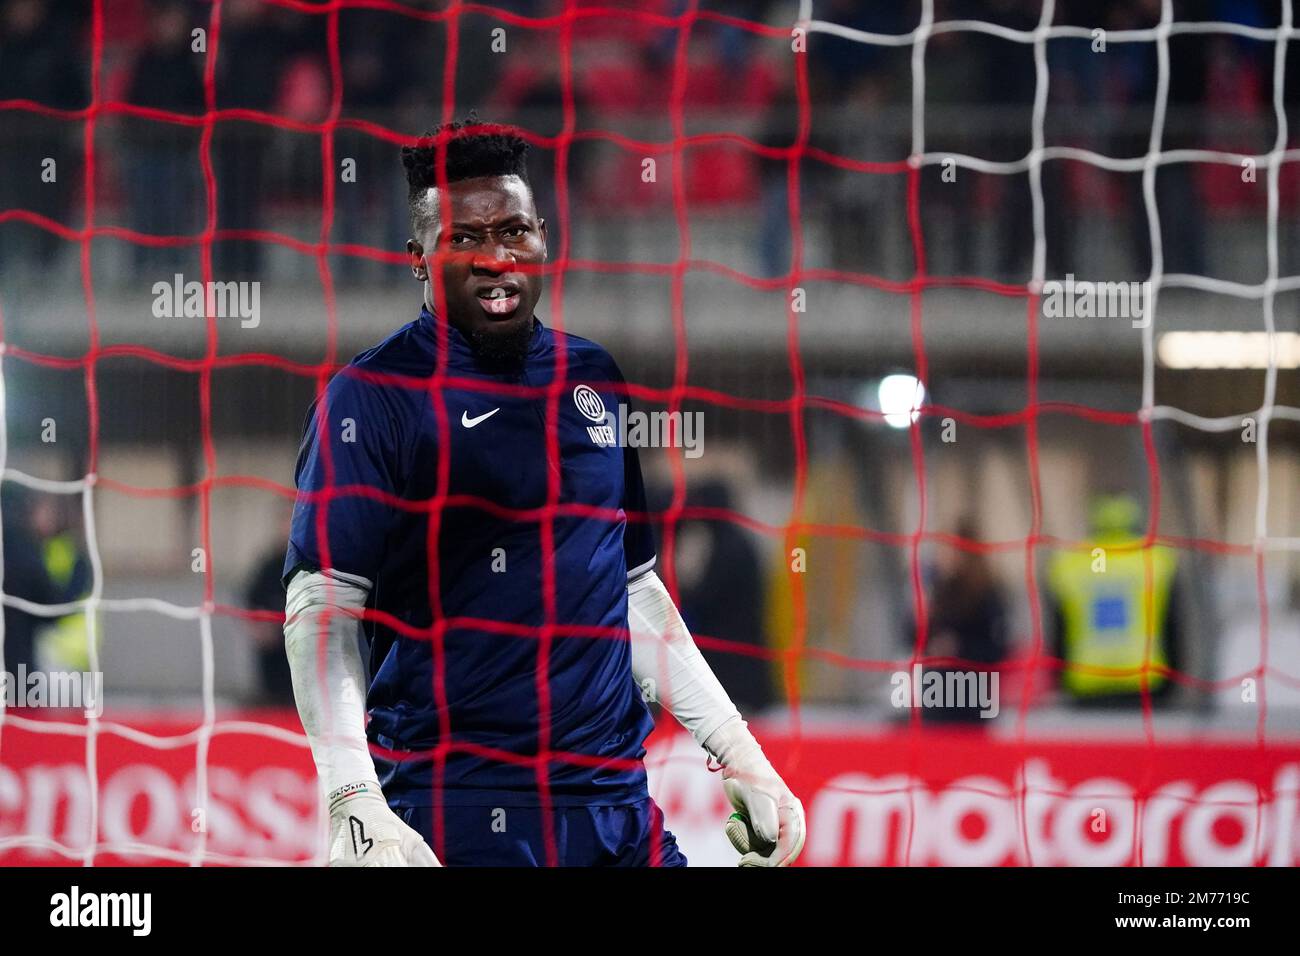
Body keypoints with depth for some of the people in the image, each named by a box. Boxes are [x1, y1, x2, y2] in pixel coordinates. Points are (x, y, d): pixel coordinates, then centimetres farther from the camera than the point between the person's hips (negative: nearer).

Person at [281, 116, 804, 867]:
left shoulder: (593, 378, 13)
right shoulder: (373, 395, -5)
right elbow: (322, 609, -10)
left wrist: (739, 755, 17)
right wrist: (355, 806, -22)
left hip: (617, 804, 5)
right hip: (451, 816, -5)